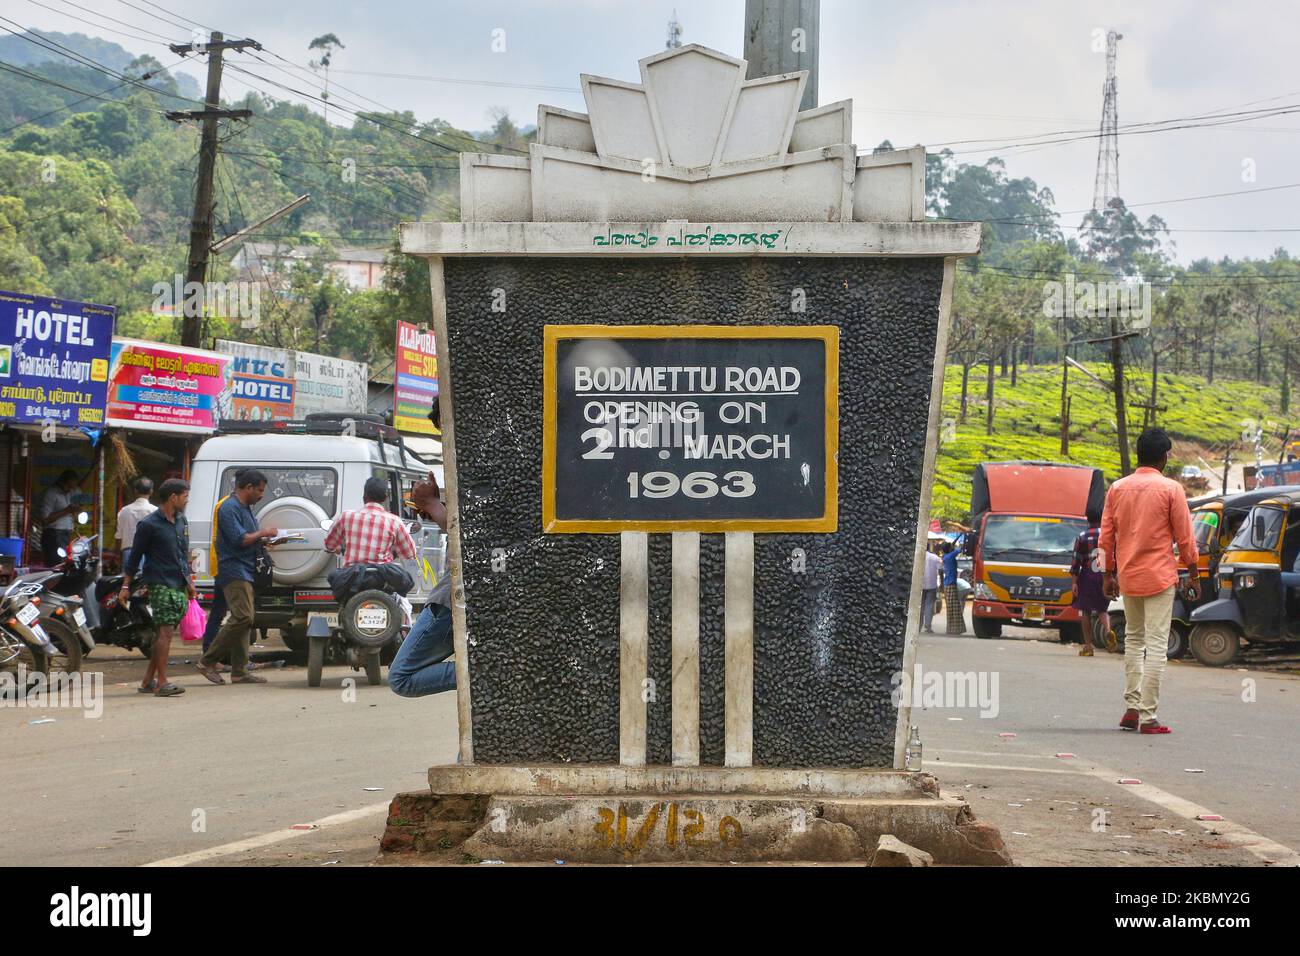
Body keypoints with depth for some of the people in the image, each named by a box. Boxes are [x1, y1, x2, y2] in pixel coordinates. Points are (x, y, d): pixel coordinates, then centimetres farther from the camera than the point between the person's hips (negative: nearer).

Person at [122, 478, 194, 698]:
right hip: (161, 585, -8)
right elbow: (135, 556, -3)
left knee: (165, 633, 9)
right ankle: (162, 683, -16)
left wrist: (189, 580, 23)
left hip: (179, 586, 8)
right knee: (166, 630, -15)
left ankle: (148, 680, 17)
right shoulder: (149, 525, -8)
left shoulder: (181, 521, 15)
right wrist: (126, 586, -2)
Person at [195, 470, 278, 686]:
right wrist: (262, 533, -9)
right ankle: (207, 661, -11)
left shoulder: (245, 508, 19)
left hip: (245, 572, 11)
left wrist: (266, 540, 11)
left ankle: (240, 671, 8)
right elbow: (239, 539, -21)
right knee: (242, 618, -17)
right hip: (234, 571, -11)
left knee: (243, 620, 8)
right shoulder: (230, 508, -13)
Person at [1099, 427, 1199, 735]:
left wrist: (1108, 575, 16)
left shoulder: (1117, 488, 5)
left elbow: (1106, 537, 8)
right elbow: (1184, 537, -5)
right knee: (1156, 644, -3)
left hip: (1128, 576, 4)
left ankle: (1132, 707, 13)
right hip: (1159, 577, -4)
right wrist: (1193, 576, 4)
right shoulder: (1171, 489, -7)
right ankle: (1148, 717, -6)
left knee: (1133, 639, 19)